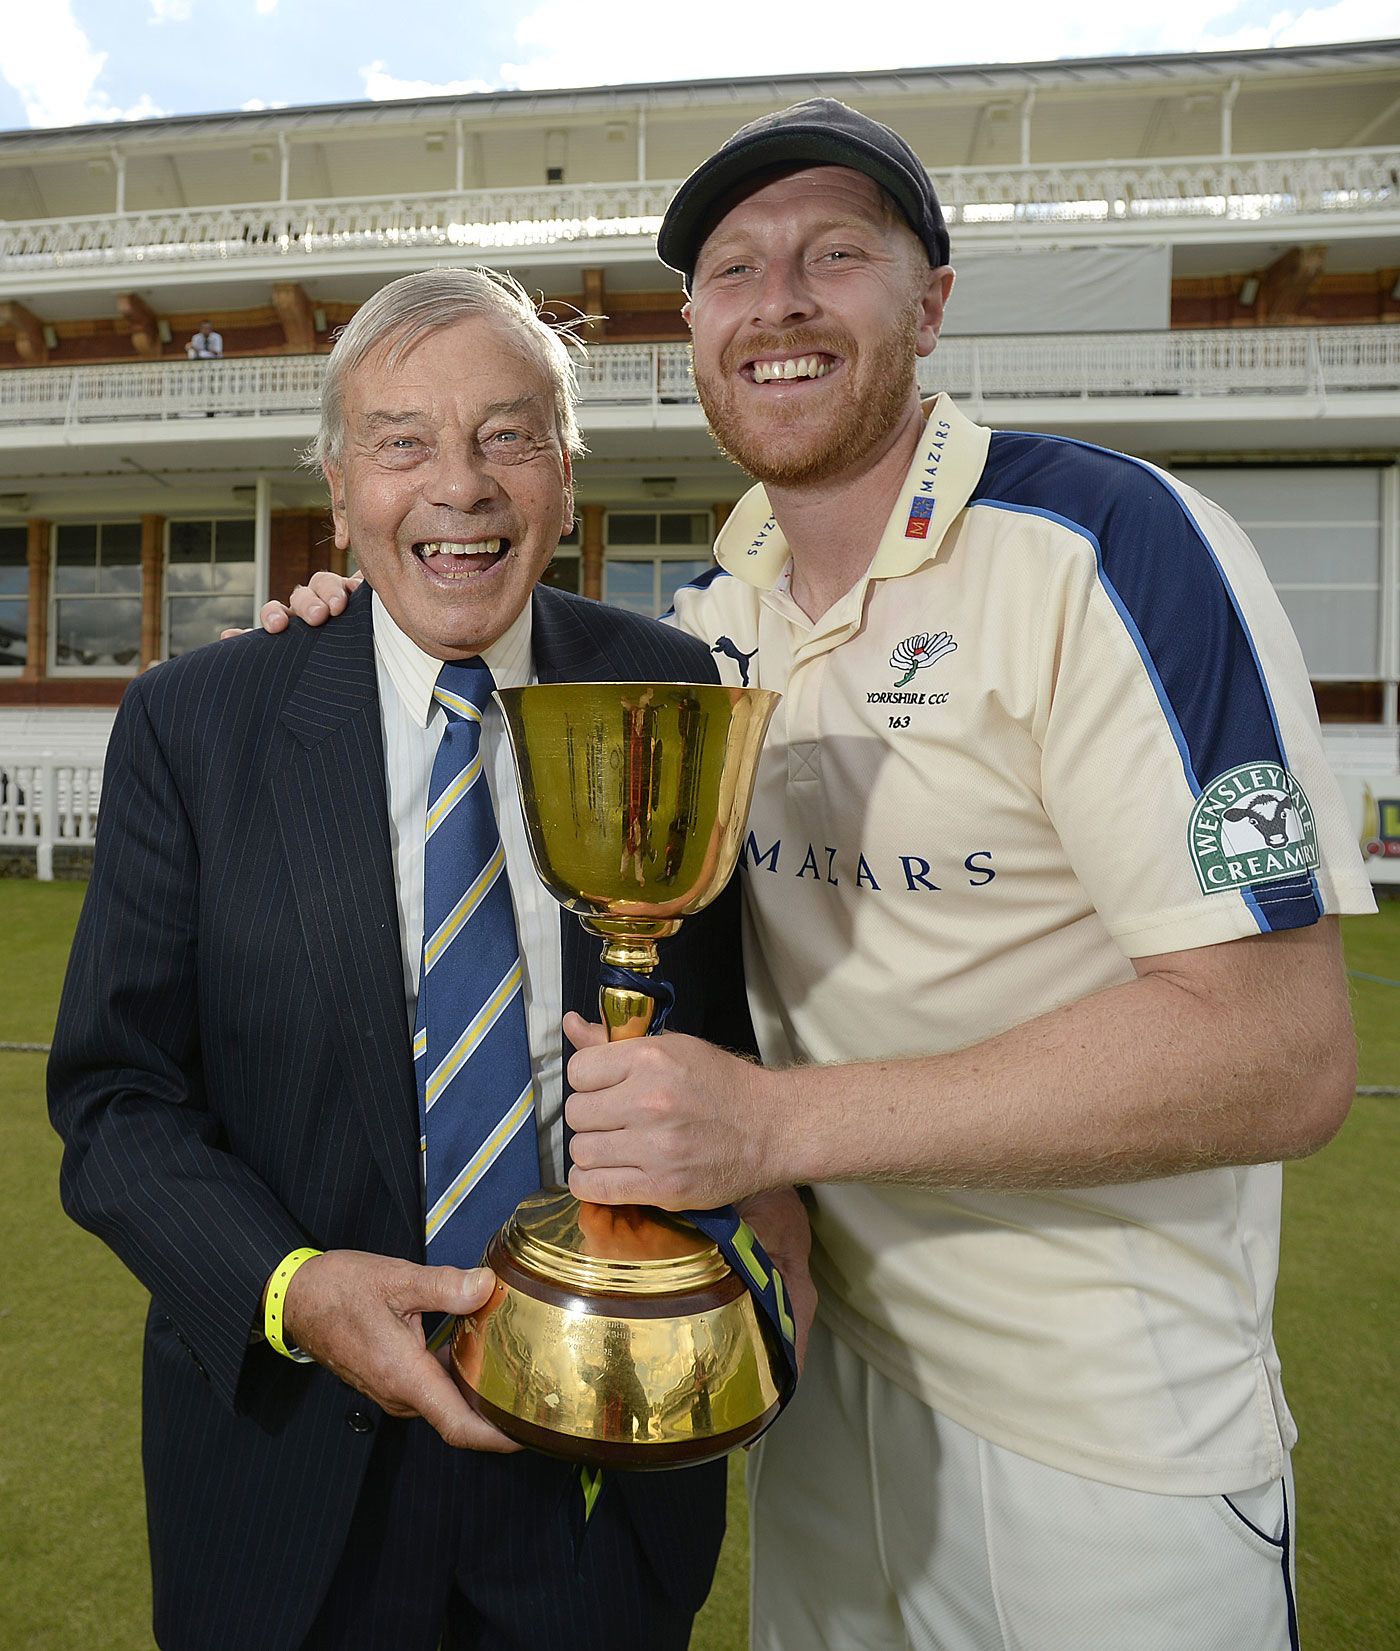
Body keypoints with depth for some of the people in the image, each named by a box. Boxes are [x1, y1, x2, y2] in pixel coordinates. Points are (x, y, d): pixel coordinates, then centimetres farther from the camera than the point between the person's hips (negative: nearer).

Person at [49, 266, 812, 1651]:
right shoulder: (189, 728, -8)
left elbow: (726, 1001, 4)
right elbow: (115, 1095, -6)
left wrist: (768, 1188, -13)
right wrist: (293, 1291, -20)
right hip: (294, 1435, 0)